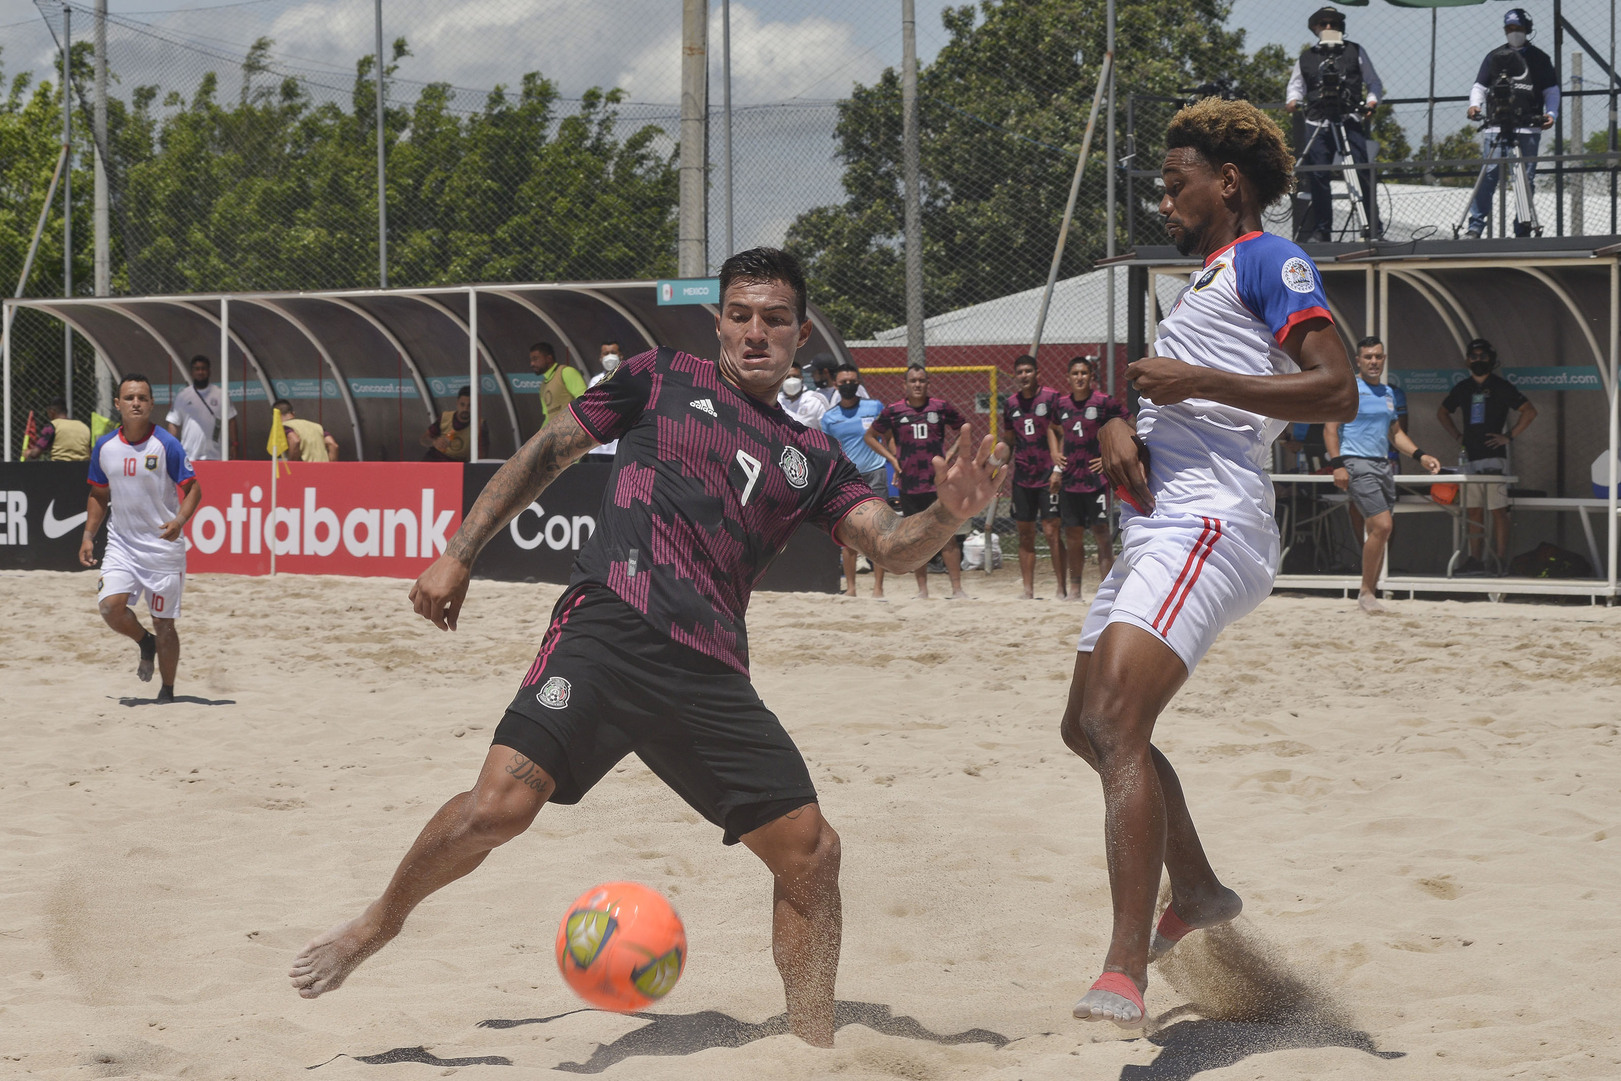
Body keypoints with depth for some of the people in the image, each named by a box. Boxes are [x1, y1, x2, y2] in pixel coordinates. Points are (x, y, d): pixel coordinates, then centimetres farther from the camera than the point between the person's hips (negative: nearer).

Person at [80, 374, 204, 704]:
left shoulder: (166, 445, -11)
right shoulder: (104, 447, 2)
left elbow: (193, 489, -8)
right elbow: (99, 494, 15)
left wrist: (179, 520, -26)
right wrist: (88, 535, 8)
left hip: (163, 545, -3)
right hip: (121, 543, 3)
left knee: (164, 624, 2)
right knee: (110, 605, -18)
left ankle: (167, 692, 19)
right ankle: (145, 643, 14)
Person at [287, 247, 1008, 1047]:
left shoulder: (811, 460, 21)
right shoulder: (664, 379, 15)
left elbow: (893, 547, 11)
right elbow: (549, 450, 18)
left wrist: (950, 514, -12)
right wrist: (458, 555, 12)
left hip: (709, 678, 4)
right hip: (608, 628, -4)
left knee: (810, 851, -3)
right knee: (501, 803, -21)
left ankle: (814, 1054, 9)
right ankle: (378, 924, 6)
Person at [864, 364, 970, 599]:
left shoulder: (941, 407, 2)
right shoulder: (893, 411, 3)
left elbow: (965, 427, 16)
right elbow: (870, 436, 14)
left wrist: (953, 452, 4)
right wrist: (891, 458, 5)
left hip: (939, 481, -1)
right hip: (909, 483, 1)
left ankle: (957, 588, -5)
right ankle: (922, 590, 14)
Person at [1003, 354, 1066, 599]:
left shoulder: (1051, 397, -4)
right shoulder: (1011, 403, 11)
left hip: (1047, 475, -5)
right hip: (1022, 476, 5)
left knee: (1051, 532, -8)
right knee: (1025, 535, 7)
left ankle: (1061, 589, -4)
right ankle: (1028, 590, 12)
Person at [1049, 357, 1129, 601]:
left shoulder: (1103, 402, -5)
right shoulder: (1062, 404, 8)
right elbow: (1053, 429, 28)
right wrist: (1055, 454, 13)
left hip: (1096, 479, -4)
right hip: (1069, 478, 5)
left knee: (1101, 533, -6)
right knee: (1072, 535, 7)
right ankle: (1074, 587, 14)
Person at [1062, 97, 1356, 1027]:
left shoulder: (1268, 259, -2)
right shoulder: (1207, 279, 27)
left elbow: (1337, 392, -14)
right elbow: (1164, 394, 30)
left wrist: (1199, 382, -16)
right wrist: (1119, 426, 7)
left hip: (1209, 525, -11)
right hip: (1160, 524, 11)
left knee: (1118, 724, -25)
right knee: (1088, 725, 22)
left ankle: (1125, 978, -33)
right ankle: (1198, 892, 37)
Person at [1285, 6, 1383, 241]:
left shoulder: (1355, 52, 12)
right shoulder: (1306, 59, 16)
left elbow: (1373, 82, 16)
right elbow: (1296, 85, 22)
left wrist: (1372, 101, -4)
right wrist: (1293, 100, -1)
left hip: (1351, 120, -2)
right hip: (1318, 123, 2)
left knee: (1363, 170, -11)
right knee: (1318, 176, -2)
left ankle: (1374, 226, -7)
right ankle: (1321, 229, 6)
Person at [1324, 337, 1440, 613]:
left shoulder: (1388, 393, 18)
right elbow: (1330, 428, -7)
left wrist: (1420, 456, 16)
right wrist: (1337, 464, -17)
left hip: (1383, 464, 7)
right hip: (1357, 465, -7)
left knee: (1380, 533, 5)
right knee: (1382, 526, -18)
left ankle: (1370, 592, 14)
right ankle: (1366, 592, -9)